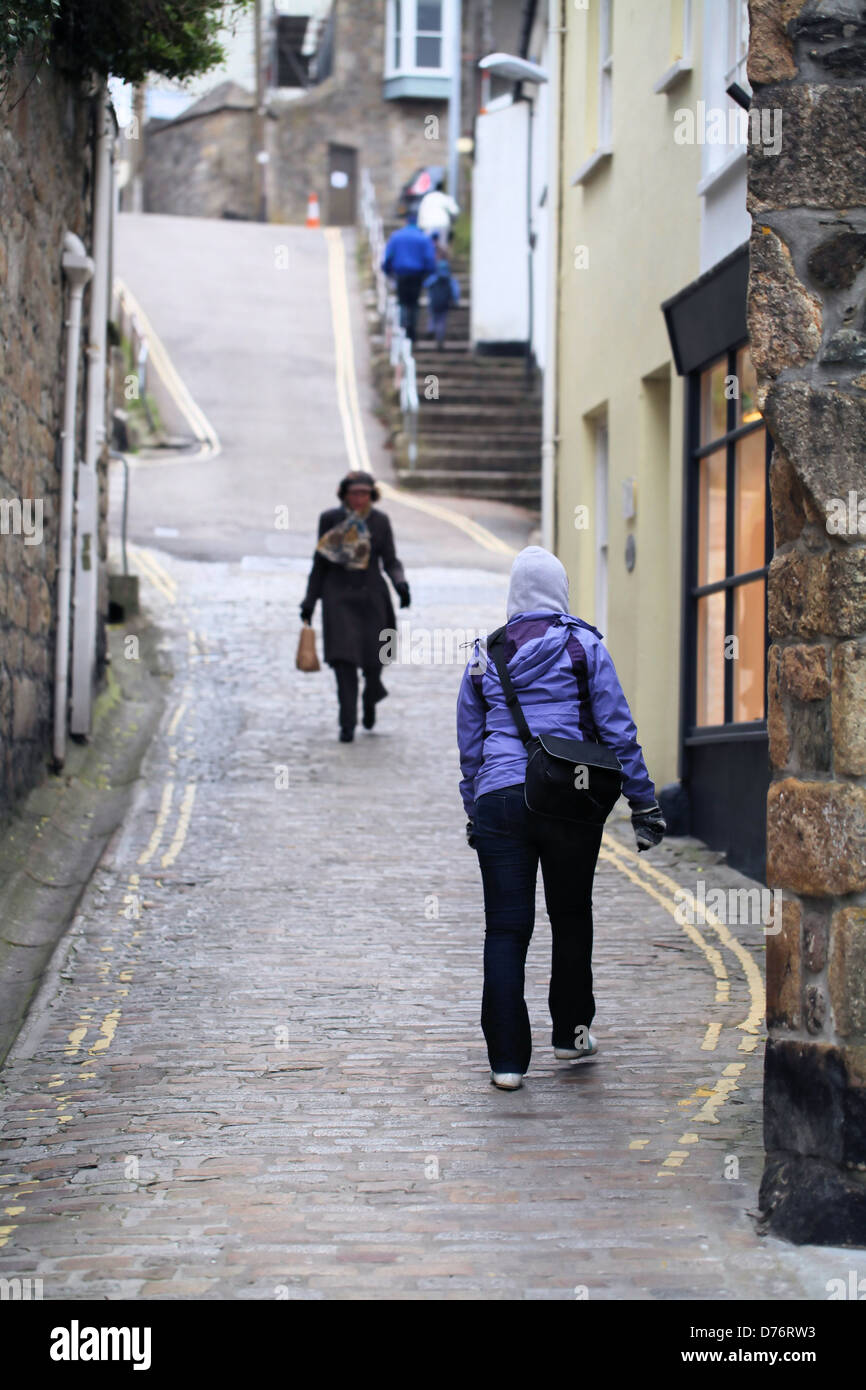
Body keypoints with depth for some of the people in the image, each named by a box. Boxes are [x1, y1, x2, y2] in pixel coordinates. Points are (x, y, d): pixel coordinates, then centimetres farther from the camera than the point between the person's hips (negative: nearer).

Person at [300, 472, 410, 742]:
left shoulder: (380, 521, 1)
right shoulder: (330, 519, 0)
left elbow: (390, 561, 1)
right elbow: (320, 563, 6)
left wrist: (401, 584, -20)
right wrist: (309, 602, 5)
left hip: (371, 597, 1)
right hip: (339, 597, -1)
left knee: (373, 659, 3)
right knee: (344, 659, -12)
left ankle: (370, 698, 39)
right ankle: (347, 724, -7)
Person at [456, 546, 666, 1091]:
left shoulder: (484, 655, 12)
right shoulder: (583, 645, 3)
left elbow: (469, 746, 17)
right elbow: (618, 730, 0)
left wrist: (475, 815, 25)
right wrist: (644, 804, 4)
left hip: (499, 801, 1)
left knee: (506, 930, 1)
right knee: (571, 918, 17)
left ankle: (507, 1058, -3)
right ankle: (570, 1033, 29)